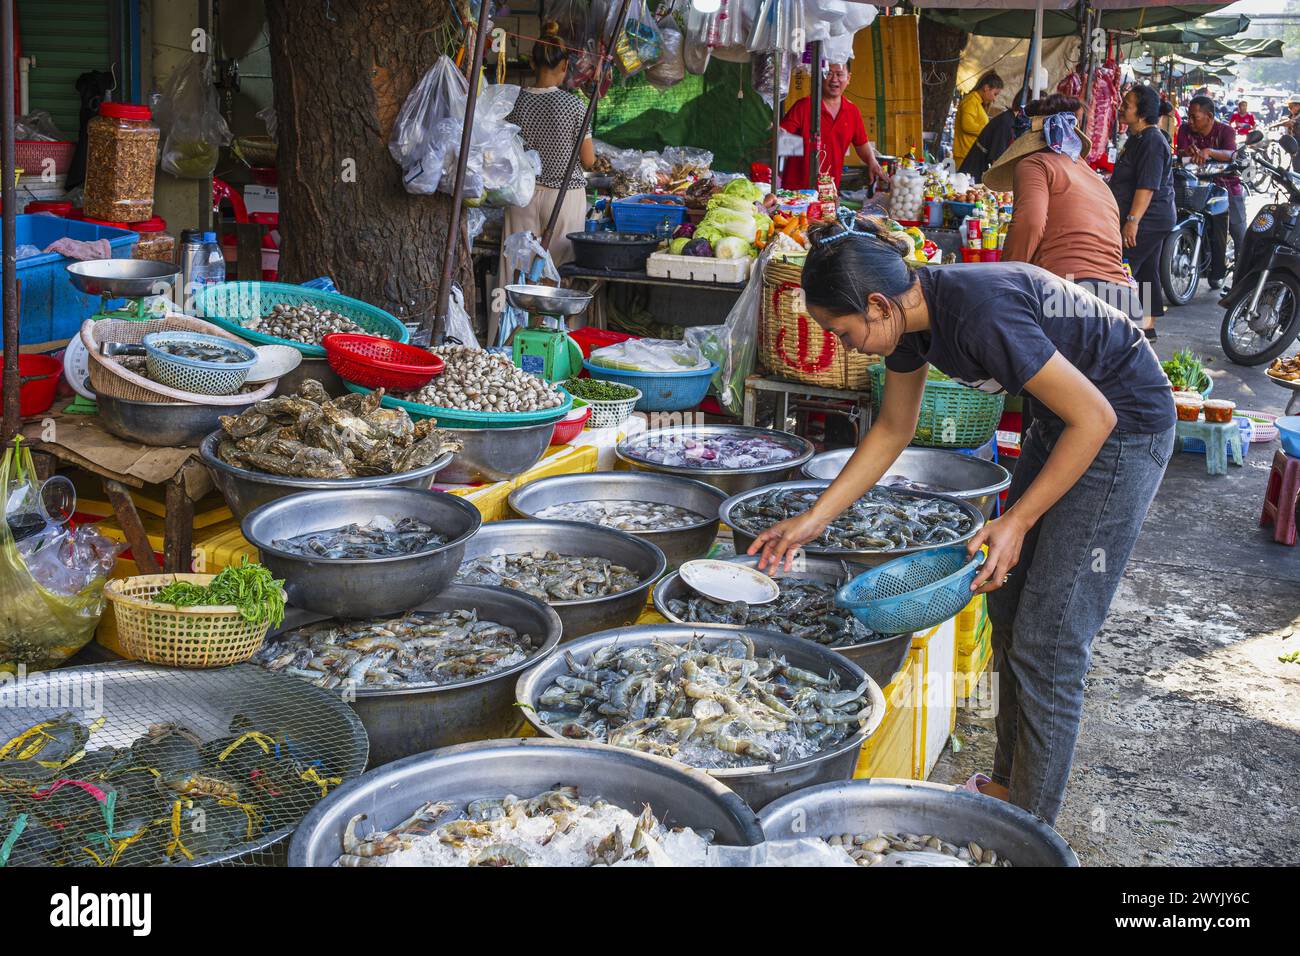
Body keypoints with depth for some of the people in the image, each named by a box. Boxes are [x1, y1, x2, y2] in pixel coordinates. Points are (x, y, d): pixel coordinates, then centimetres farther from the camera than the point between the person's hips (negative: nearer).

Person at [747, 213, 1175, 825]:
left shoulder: (980, 314, -33)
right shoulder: (910, 315, -6)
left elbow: (1094, 416, -26)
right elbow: (893, 429, 10)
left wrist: (1019, 519, -22)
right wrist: (813, 520, 8)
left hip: (1124, 426, -9)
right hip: (1061, 422, 9)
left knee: (1046, 643, -6)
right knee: (1007, 606, 14)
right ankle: (1006, 786, 29)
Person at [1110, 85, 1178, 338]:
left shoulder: (1152, 141, -17)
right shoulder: (1137, 137, 16)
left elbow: (1147, 186, -25)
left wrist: (1133, 220, -29)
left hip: (1148, 219, -11)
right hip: (1152, 220, 11)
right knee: (1146, 271, 13)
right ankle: (1147, 326, 19)